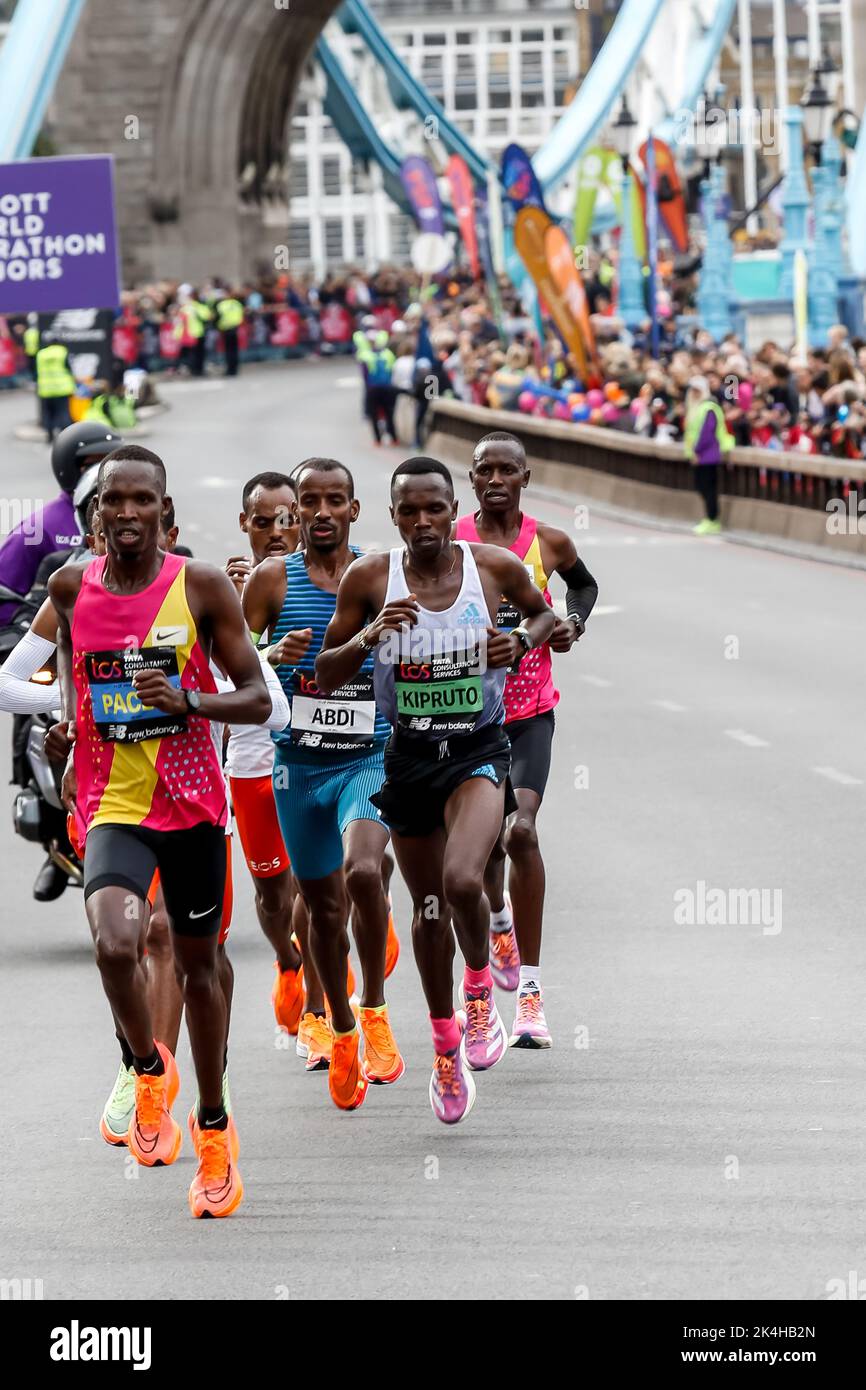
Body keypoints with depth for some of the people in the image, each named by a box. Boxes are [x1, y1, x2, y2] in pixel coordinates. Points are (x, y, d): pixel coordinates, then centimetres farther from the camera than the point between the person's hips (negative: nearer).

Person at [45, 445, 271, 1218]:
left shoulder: (203, 588, -6)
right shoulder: (72, 588, 0)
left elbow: (258, 700, -4)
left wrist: (189, 701, -22)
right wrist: (67, 724, 7)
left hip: (193, 802, 0)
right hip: (113, 804, 0)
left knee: (198, 963, 13)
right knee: (115, 945, -25)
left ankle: (214, 1129, 32)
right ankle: (150, 1071, 5)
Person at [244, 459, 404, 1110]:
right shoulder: (273, 580, -1)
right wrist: (273, 658, -19)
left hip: (371, 758, -1)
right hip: (299, 764, 1)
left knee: (363, 870, -27)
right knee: (324, 905, 11)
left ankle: (375, 1008, -6)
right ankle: (342, 1036, 32)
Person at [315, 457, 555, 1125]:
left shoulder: (496, 566, -6)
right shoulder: (369, 579, -6)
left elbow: (543, 612, 15)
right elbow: (326, 677, 0)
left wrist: (522, 641, -7)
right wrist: (368, 637, -19)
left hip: (480, 749, -2)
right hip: (409, 754, 2)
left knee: (462, 881, -27)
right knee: (429, 908, 12)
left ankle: (481, 987, 4)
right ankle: (447, 1048, 32)